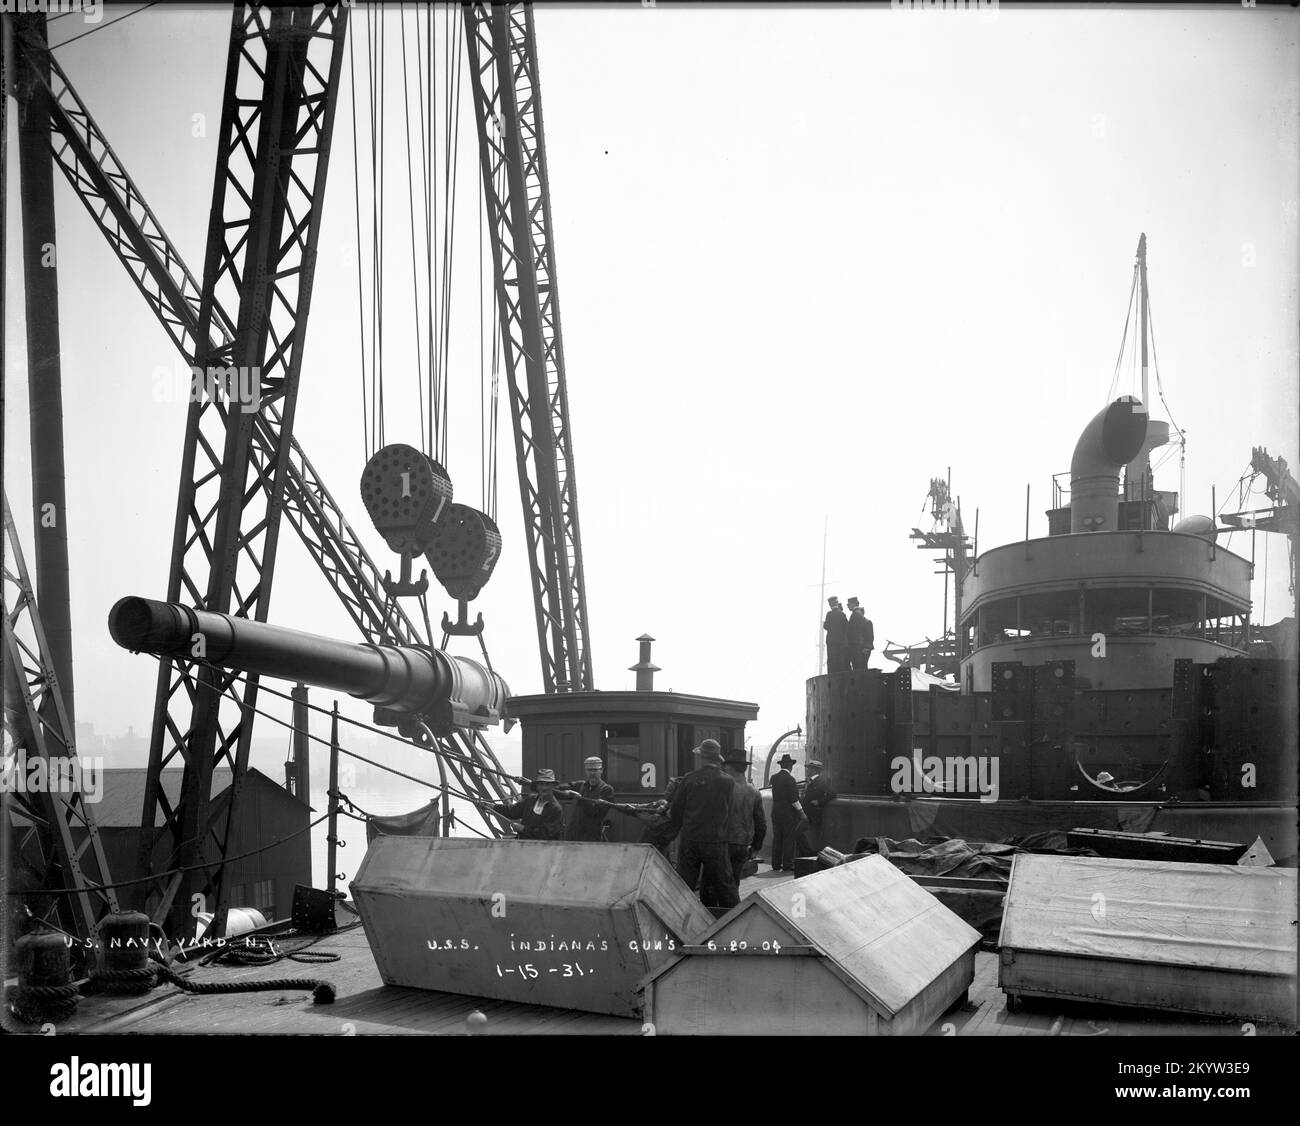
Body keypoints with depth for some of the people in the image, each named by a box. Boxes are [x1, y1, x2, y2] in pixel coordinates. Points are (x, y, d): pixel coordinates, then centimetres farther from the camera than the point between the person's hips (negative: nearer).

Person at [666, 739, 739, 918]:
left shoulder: (690, 779, -2)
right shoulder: (727, 781, -3)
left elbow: (675, 810, 3)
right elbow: (729, 811, 3)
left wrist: (676, 830, 19)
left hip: (689, 841, 0)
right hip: (716, 841, 0)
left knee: (683, 884, 8)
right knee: (724, 885, 8)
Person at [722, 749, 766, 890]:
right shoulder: (754, 792, 4)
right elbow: (762, 823, 9)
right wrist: (756, 846, 20)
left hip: (724, 843, -5)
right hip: (743, 846, 5)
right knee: (734, 882, 17)